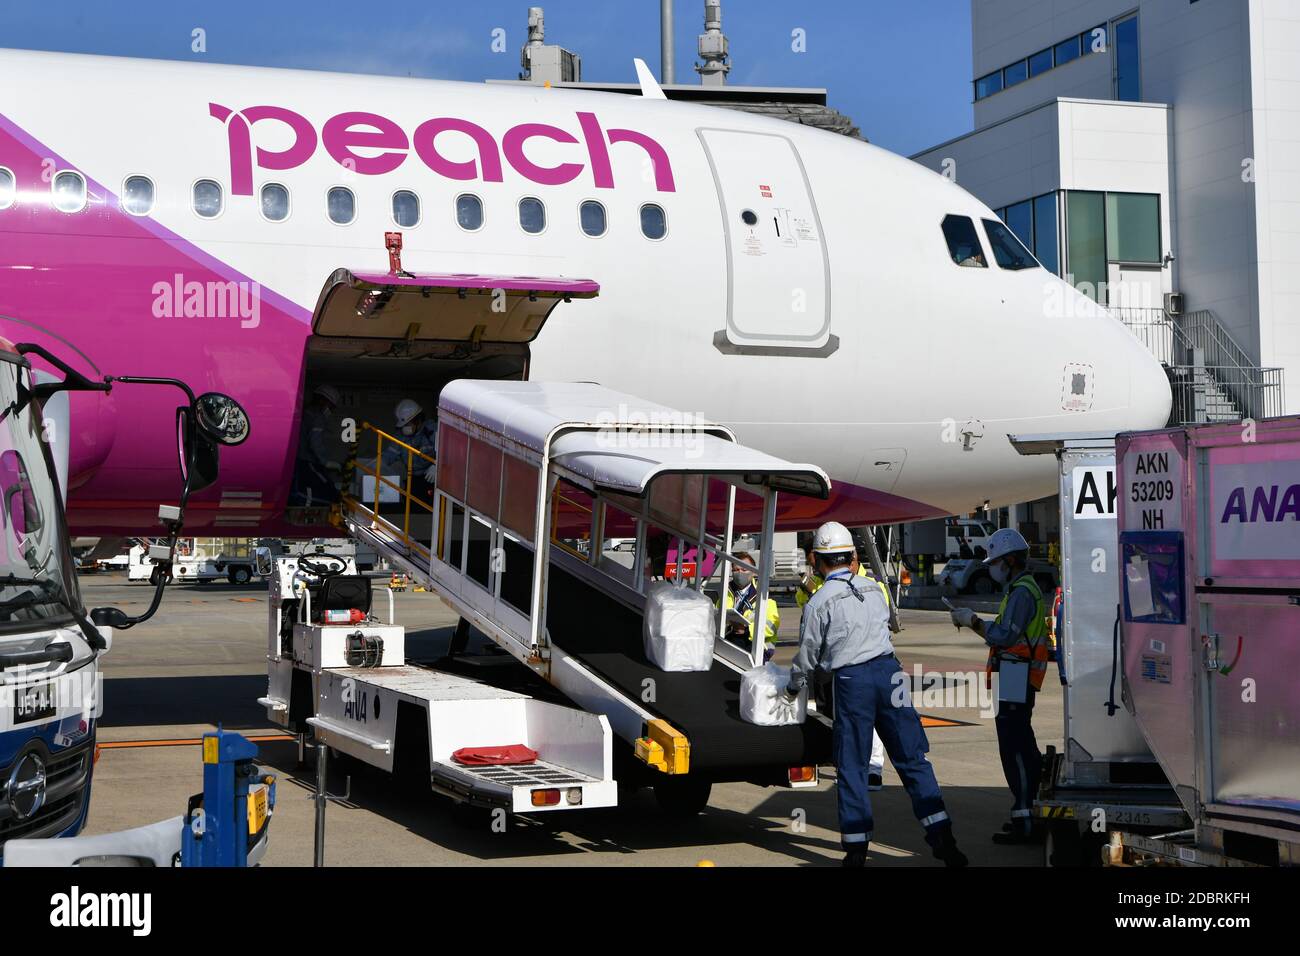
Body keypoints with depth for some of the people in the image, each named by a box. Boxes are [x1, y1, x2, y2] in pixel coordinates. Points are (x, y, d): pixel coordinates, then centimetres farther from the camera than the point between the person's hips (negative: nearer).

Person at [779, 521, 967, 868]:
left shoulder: (818, 603, -4)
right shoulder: (873, 589, 11)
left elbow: (808, 655, 4)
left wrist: (791, 692, 20)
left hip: (851, 680, -4)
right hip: (888, 670, 4)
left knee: (851, 764, 5)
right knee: (911, 757, 5)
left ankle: (856, 846, 7)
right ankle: (942, 837, 1)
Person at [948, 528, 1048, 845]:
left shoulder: (1021, 592, -15)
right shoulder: (1024, 589, 19)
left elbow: (1003, 637, -20)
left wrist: (972, 621, -9)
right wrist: (974, 621, 10)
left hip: (1015, 681, -11)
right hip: (1018, 681, 11)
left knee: (1013, 750, -11)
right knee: (1024, 747, 16)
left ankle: (1022, 822, -12)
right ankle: (1028, 812, 24)